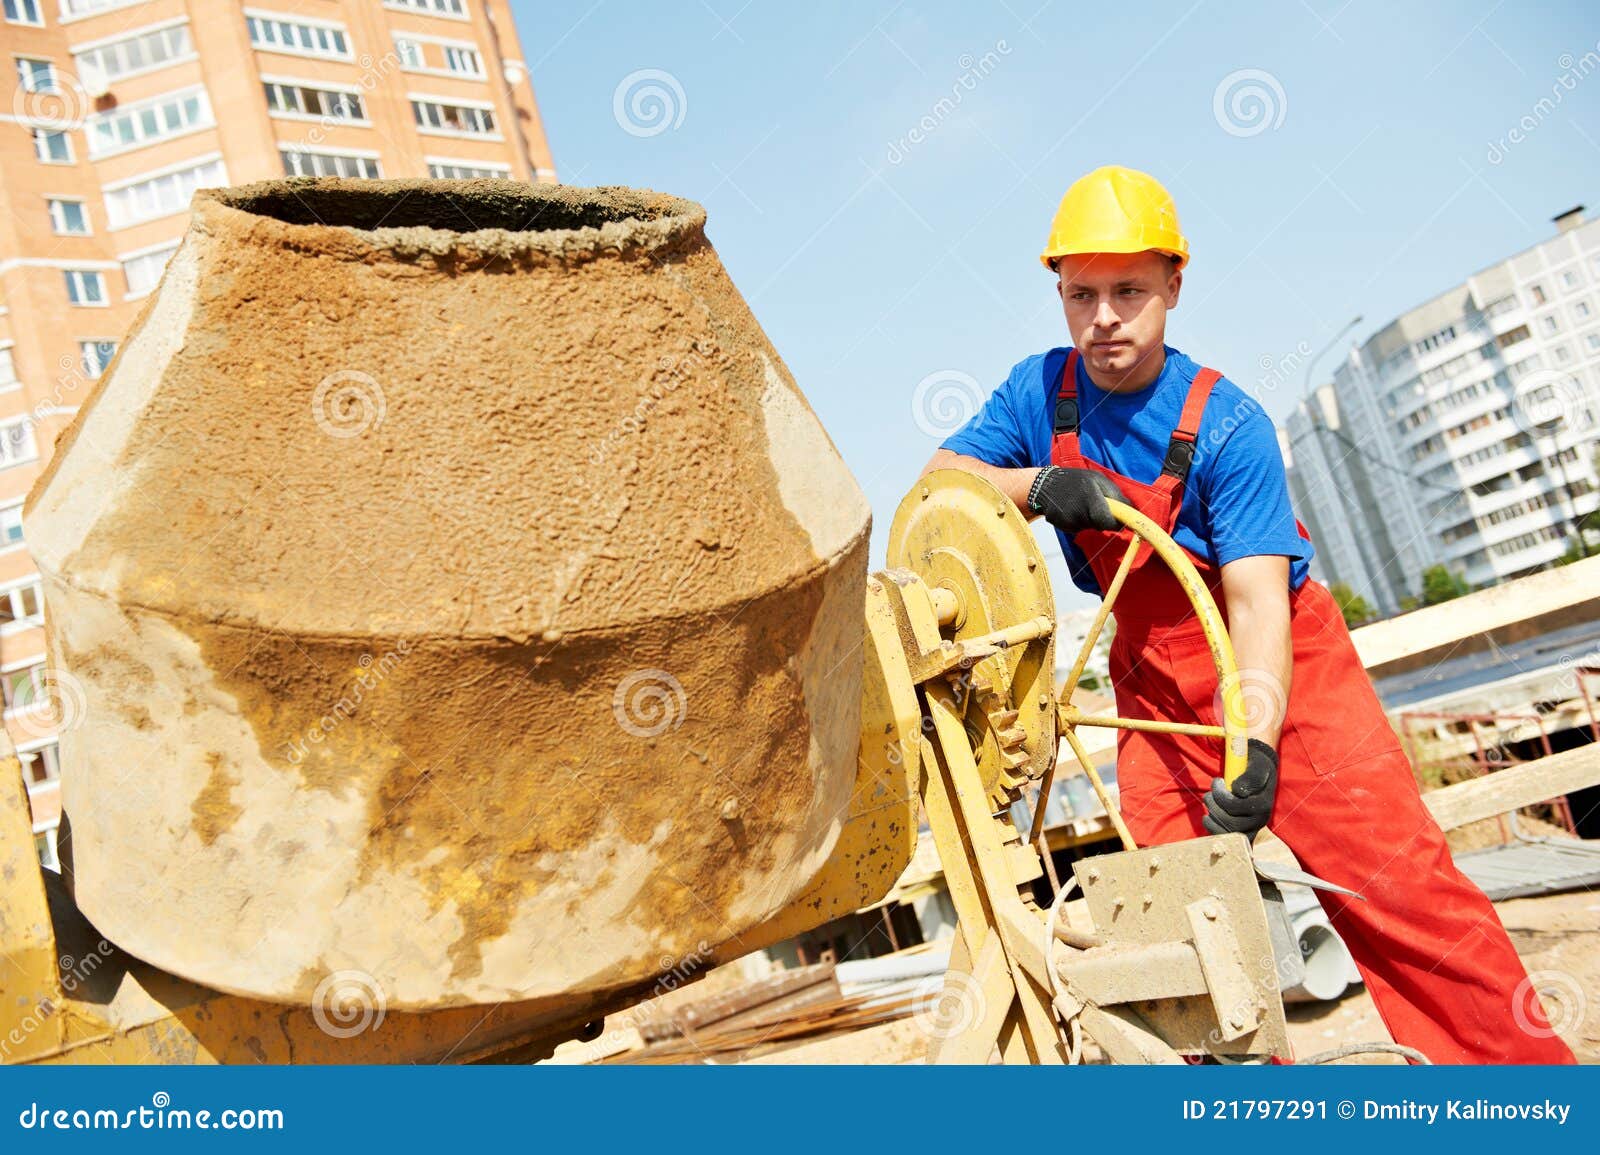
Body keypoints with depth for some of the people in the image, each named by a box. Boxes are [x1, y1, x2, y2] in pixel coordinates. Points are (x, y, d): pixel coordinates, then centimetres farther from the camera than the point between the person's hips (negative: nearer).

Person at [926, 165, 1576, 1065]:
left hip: (1279, 670, -4)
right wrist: (1036, 484, -23)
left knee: (1398, 885, -9)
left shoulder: (1227, 424, -19)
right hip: (1156, 687, 4)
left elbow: (1257, 596, -25)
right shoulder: (1043, 391, -5)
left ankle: (1519, 1065, 4)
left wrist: (1256, 743, -39)